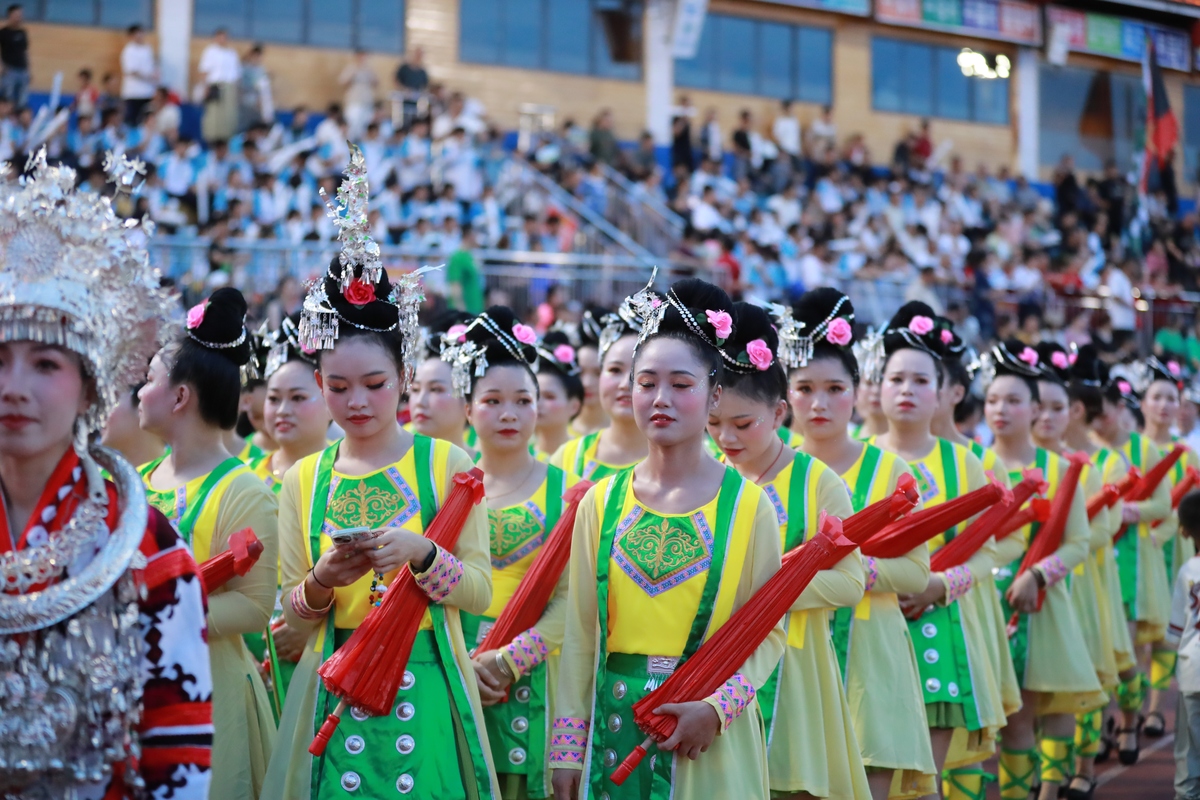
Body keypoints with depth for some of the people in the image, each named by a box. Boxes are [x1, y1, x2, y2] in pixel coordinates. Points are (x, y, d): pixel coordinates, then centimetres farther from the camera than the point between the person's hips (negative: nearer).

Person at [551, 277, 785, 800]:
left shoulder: (748, 505, -3)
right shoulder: (602, 503, 4)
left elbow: (768, 631, -3)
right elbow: (580, 633, 5)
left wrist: (715, 707, -17)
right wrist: (567, 748, 3)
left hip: (709, 740, -2)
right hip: (614, 725, 2)